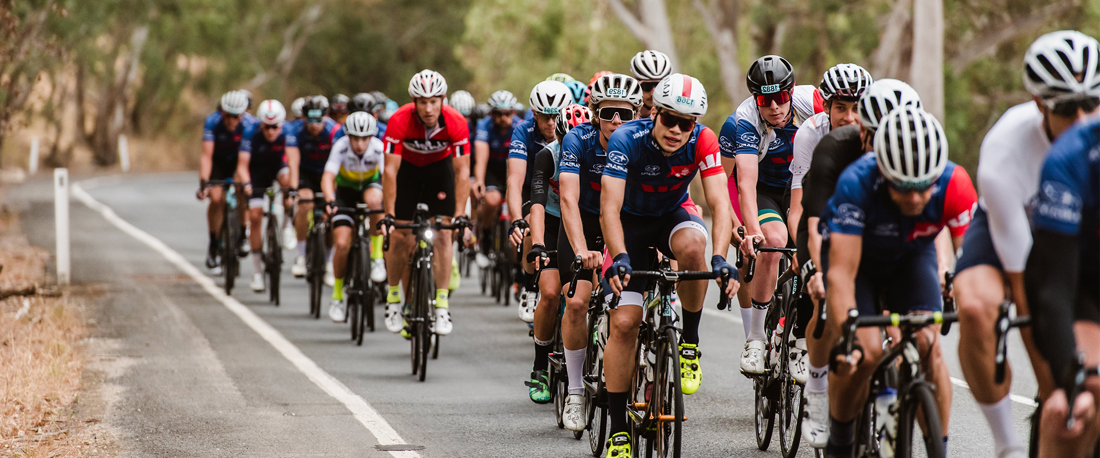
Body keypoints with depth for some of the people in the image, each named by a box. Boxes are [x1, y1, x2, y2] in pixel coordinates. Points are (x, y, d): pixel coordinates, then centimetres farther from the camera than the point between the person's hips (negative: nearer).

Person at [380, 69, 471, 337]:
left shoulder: (456, 123, -30)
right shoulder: (399, 121, -33)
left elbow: (462, 171, -25)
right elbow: (390, 170, -30)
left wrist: (460, 215, -31)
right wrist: (389, 215, -33)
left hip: (439, 167, 0)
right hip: (407, 167, 0)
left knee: (442, 234, -12)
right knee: (401, 238, -7)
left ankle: (441, 306, -11)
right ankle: (393, 297, 13)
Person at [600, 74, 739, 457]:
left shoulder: (702, 141, -23)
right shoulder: (626, 140, -29)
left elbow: (719, 203, -29)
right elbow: (610, 208, -35)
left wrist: (720, 258, -45)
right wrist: (620, 258, -51)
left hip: (673, 216, 1)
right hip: (631, 223, -1)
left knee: (691, 246, -36)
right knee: (624, 322, -13)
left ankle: (690, 344, -14)